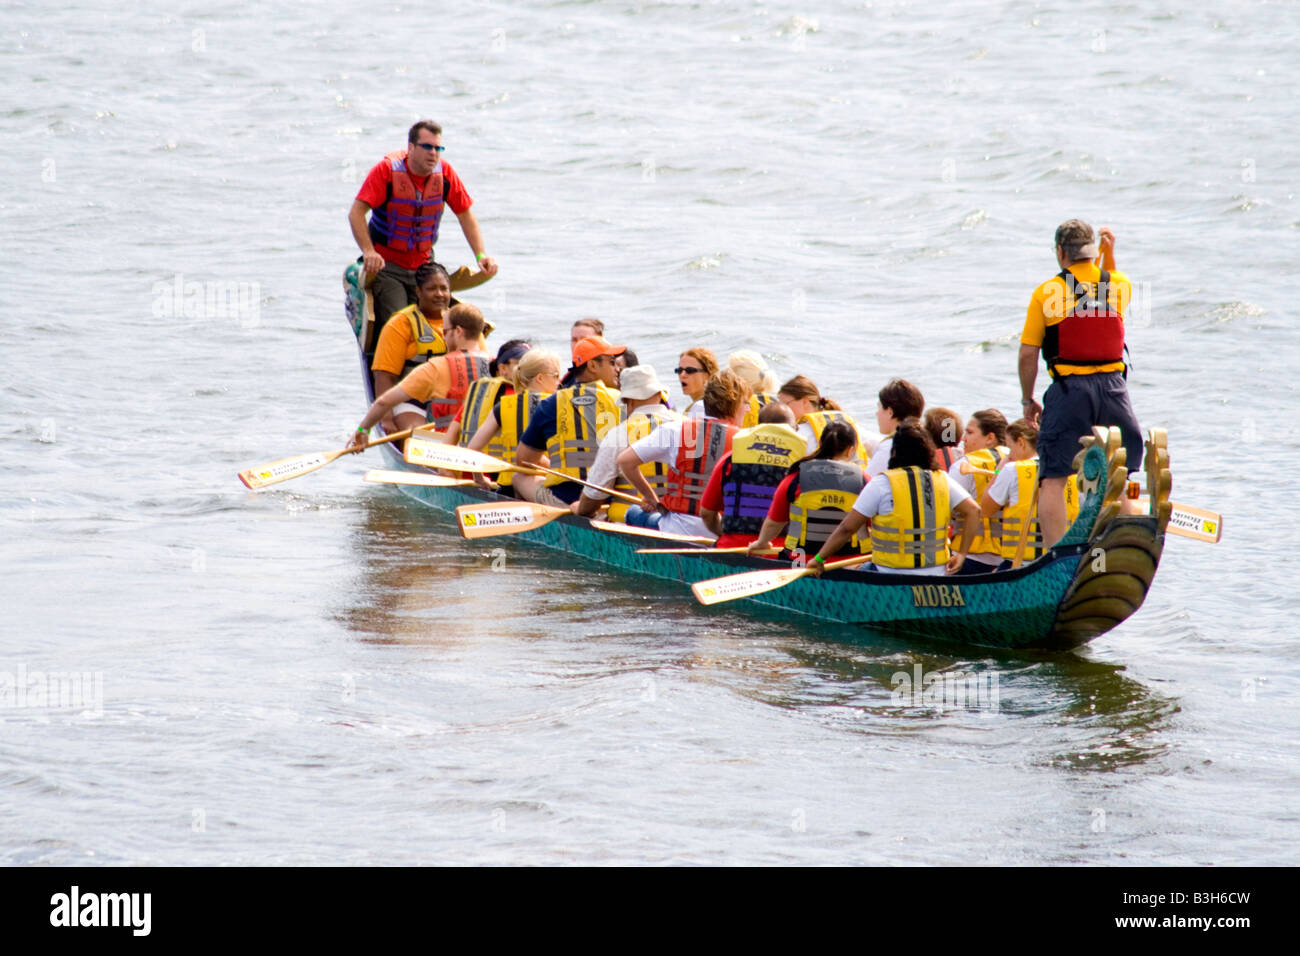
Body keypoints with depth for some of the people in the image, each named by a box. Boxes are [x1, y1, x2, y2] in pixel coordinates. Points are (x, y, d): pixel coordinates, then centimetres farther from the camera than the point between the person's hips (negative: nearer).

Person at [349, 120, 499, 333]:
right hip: (386, 264, -4)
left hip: (423, 265, 4)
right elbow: (356, 213, -20)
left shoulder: (444, 172, -4)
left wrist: (480, 255, -5)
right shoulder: (387, 170, -15)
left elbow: (465, 214, 6)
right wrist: (368, 252, -34)